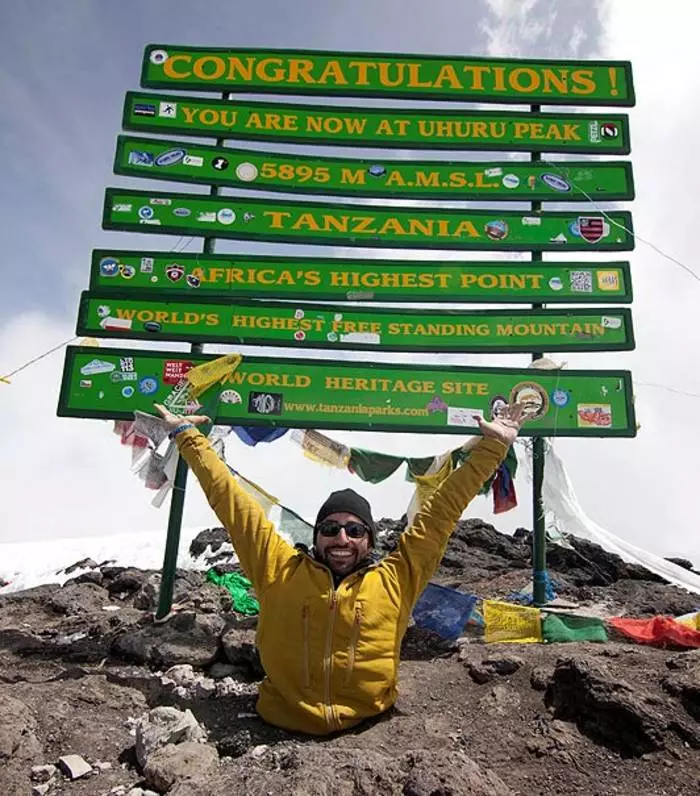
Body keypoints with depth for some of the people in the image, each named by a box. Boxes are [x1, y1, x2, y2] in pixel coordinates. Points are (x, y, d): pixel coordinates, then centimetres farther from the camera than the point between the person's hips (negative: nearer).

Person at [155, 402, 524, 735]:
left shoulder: (395, 579, -1)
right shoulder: (280, 570, -1)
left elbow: (442, 511, 0)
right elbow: (230, 499, 2)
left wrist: (492, 447, 2)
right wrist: (185, 435, 8)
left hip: (368, 731, 0)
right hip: (282, 729, 1)